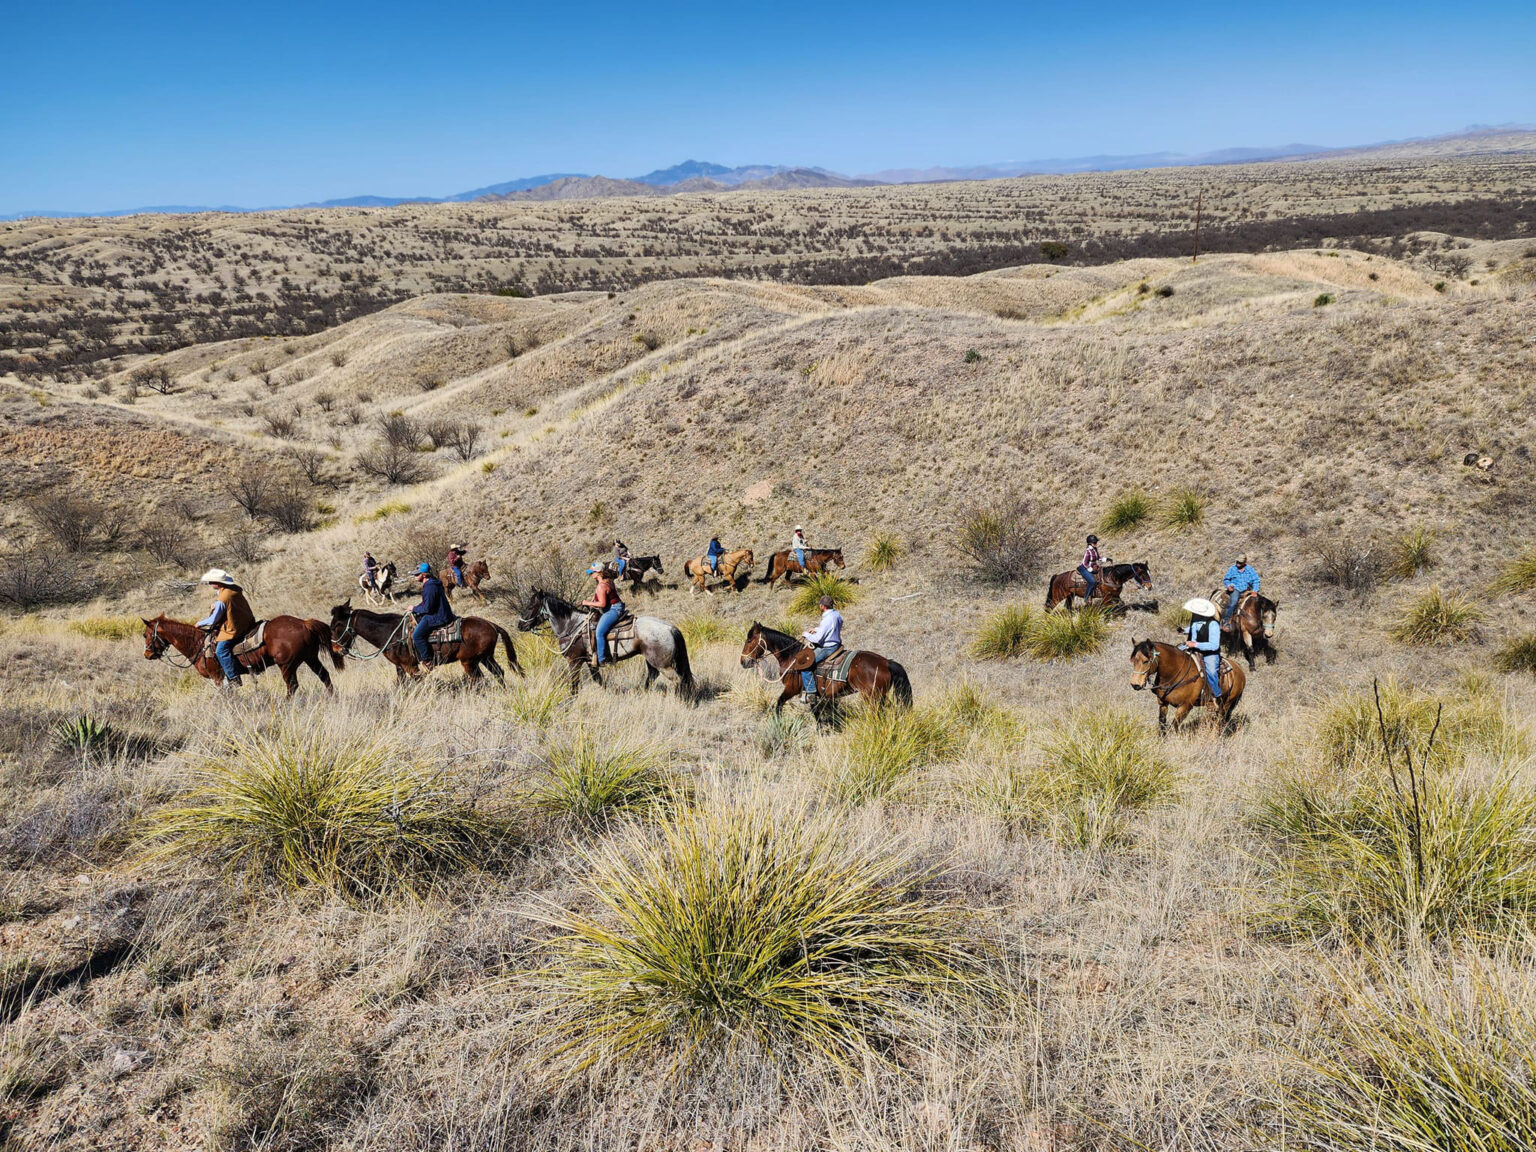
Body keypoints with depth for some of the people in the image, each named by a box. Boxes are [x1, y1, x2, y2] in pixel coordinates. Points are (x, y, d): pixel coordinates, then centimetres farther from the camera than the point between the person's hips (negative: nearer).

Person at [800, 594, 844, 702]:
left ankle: (811, 693, -12)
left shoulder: (827, 620, -26)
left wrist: (806, 634, -6)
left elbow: (818, 639, -23)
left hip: (827, 648, -10)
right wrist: (816, 629, 18)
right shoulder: (837, 614, 3)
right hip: (836, 645, 10)